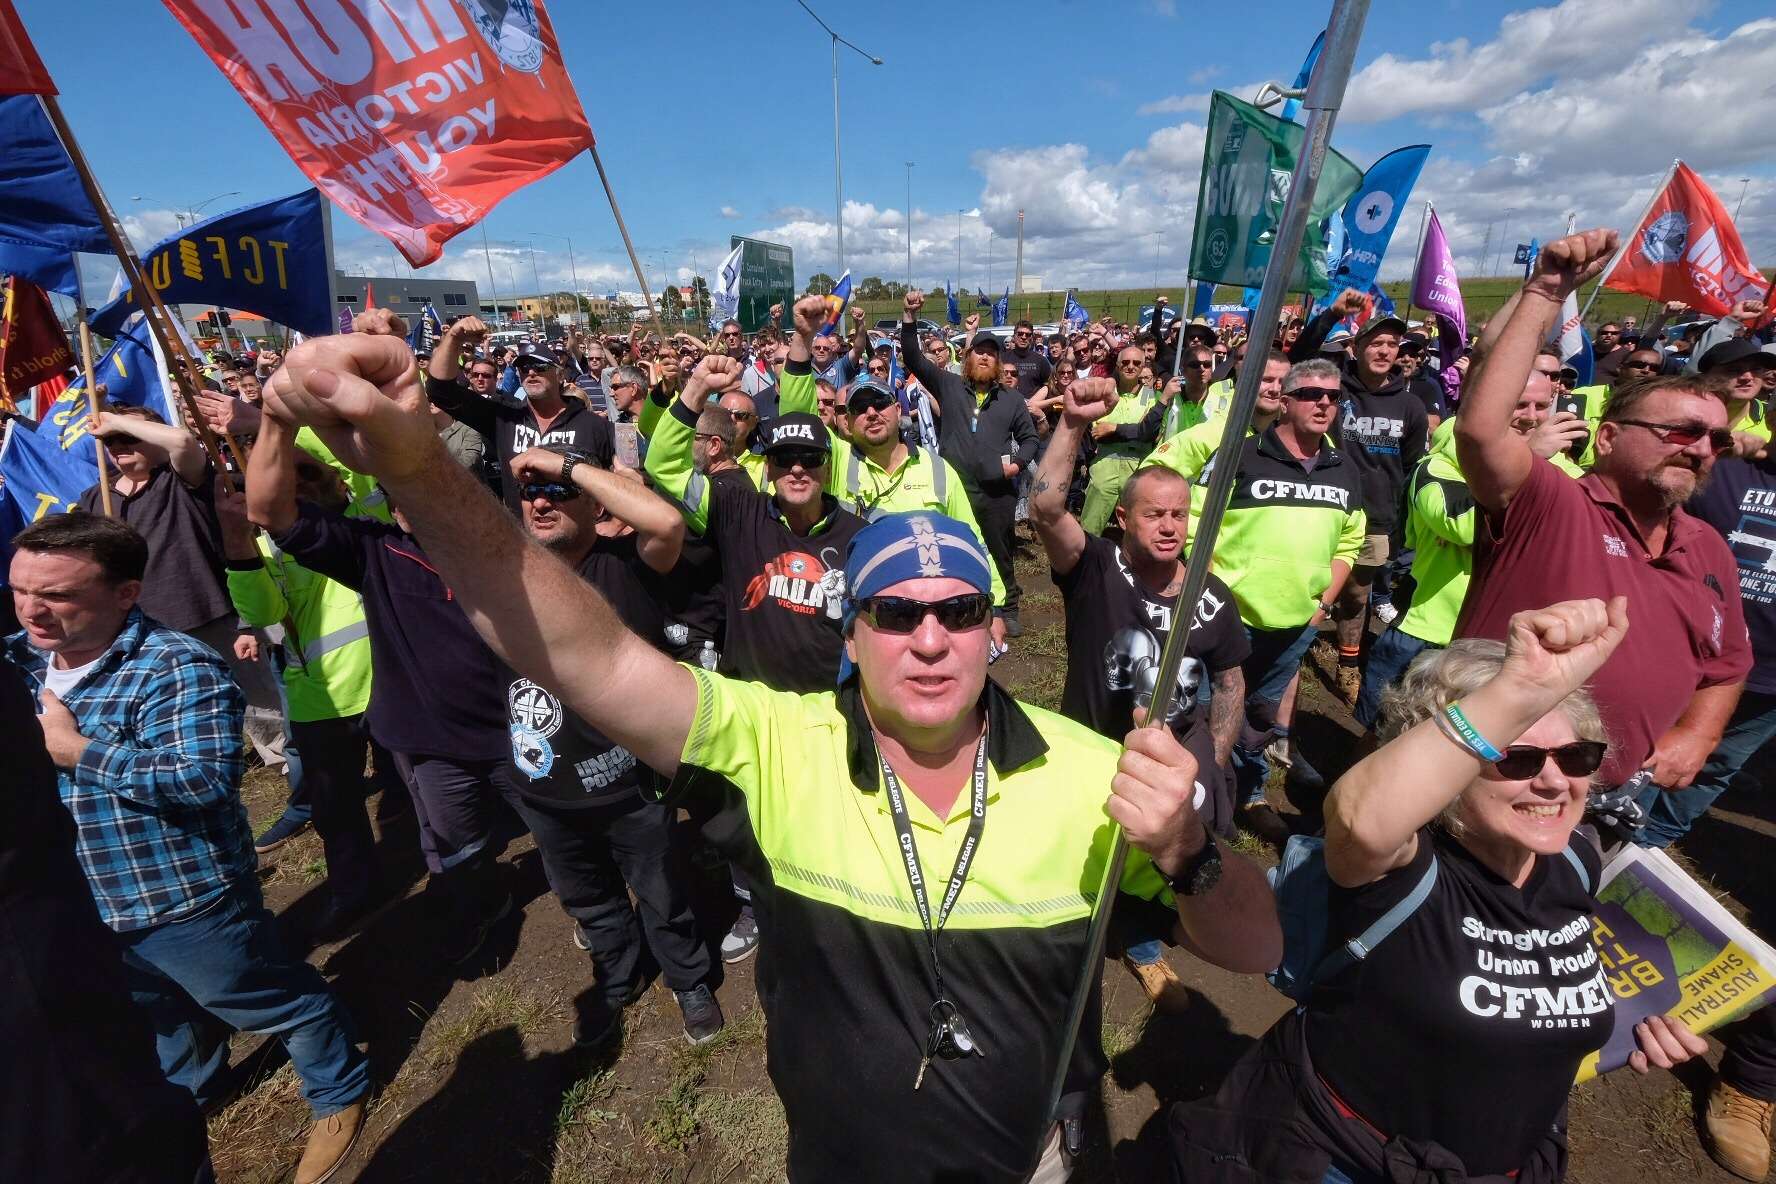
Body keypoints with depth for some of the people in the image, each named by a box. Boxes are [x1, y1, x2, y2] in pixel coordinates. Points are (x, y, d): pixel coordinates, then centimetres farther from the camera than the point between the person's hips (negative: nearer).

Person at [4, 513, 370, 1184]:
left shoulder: (176, 668, -27)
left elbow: (206, 779, -35)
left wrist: (76, 750, -28)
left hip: (183, 898, -8)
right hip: (81, 907, 8)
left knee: (276, 1003, 12)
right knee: (159, 1018, 32)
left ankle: (339, 1096, 34)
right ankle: (188, 1093, 58)